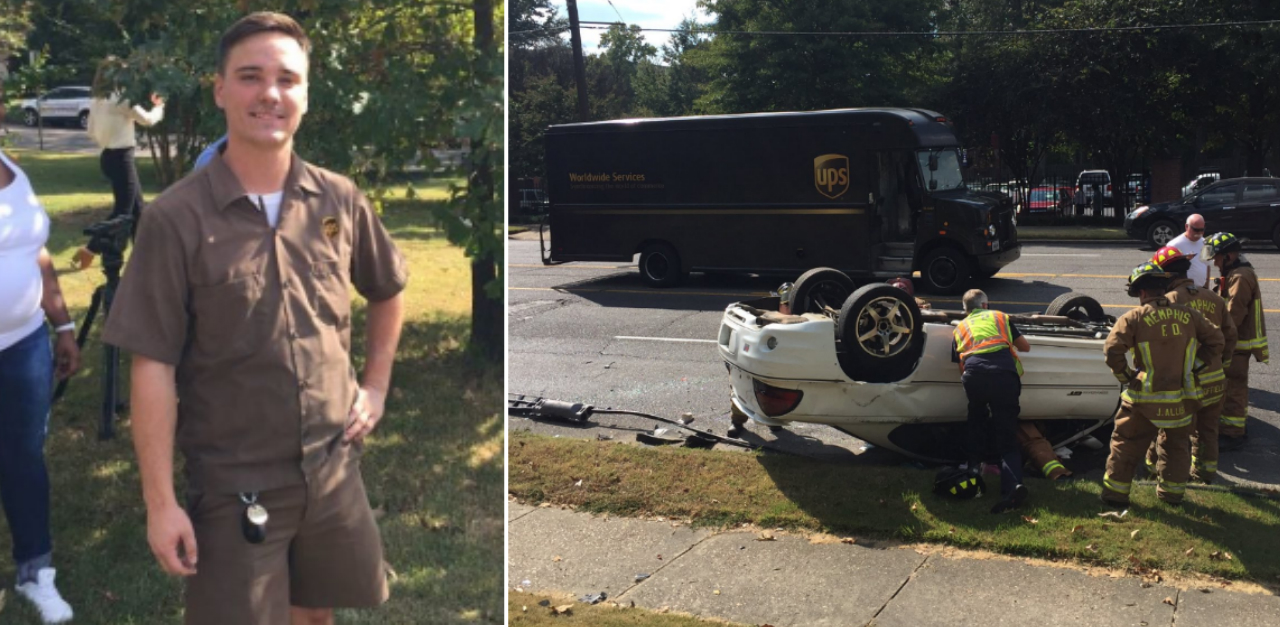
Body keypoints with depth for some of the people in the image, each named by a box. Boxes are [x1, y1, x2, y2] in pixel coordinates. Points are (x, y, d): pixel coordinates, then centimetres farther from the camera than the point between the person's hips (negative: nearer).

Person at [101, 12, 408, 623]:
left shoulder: (340, 200, -3)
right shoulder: (176, 219, -15)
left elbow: (386, 291, 16)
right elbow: (153, 368, -14)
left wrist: (376, 384, 10)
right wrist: (160, 502, -14)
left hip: (334, 469, 4)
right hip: (233, 486, -4)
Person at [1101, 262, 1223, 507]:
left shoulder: (1135, 317, -10)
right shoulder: (1188, 315, 2)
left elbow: (1112, 350, -18)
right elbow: (1215, 339, 10)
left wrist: (1125, 375, -3)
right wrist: (1195, 366, 14)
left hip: (1146, 398, -3)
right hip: (1181, 399, 4)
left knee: (1127, 445, 9)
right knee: (1177, 445, 22)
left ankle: (1115, 493, 12)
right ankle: (1172, 491, 28)